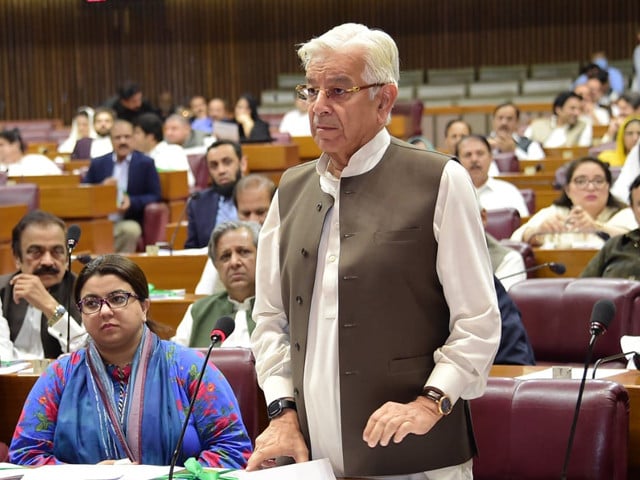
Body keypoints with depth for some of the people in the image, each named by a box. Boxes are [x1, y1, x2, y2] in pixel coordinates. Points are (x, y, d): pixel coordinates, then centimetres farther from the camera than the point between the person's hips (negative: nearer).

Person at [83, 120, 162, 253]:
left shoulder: (146, 163, 10)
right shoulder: (97, 164, 17)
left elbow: (155, 196, 4)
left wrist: (132, 202, -14)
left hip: (129, 223, -1)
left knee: (131, 229, -36)